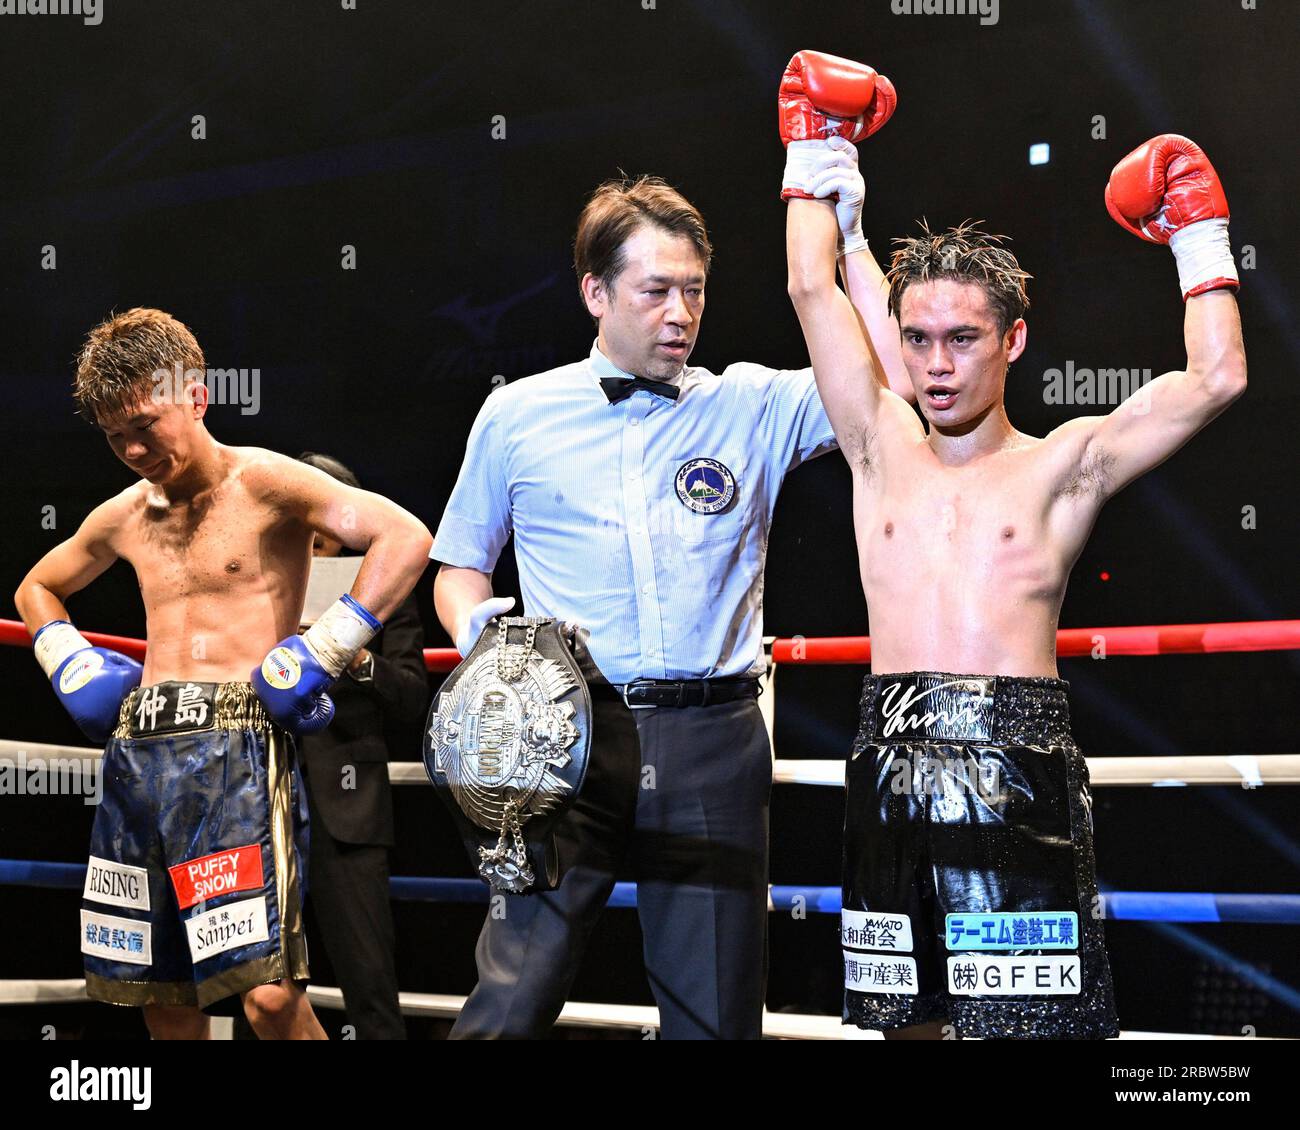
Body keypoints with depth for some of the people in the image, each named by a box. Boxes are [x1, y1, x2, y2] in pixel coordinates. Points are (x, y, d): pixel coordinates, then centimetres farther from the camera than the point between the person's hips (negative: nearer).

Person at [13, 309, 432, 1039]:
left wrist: (318, 654, -16)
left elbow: (406, 537, -14)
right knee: (162, 998, 10)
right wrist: (71, 665, 17)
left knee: (270, 994, -17)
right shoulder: (123, 519, 17)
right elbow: (38, 589, 37)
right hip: (138, 751, 6)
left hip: (238, 742, -6)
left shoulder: (262, 484, -2)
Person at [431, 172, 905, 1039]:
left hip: (715, 739, 1)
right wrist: (476, 629, -4)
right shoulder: (517, 416, 9)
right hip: (572, 732, -1)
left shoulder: (755, 407, 9)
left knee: (717, 1009, 8)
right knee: (512, 999, -7)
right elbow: (460, 568, 18)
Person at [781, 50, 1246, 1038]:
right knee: (908, 1018, 10)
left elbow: (1218, 378, -3)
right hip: (894, 763, 4)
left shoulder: (1061, 467, 4)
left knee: (1032, 1018, -5)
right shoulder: (882, 453, 12)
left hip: (1017, 764, -4)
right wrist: (823, 154, 20)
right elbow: (814, 289, 12)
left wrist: (1198, 235, 7)